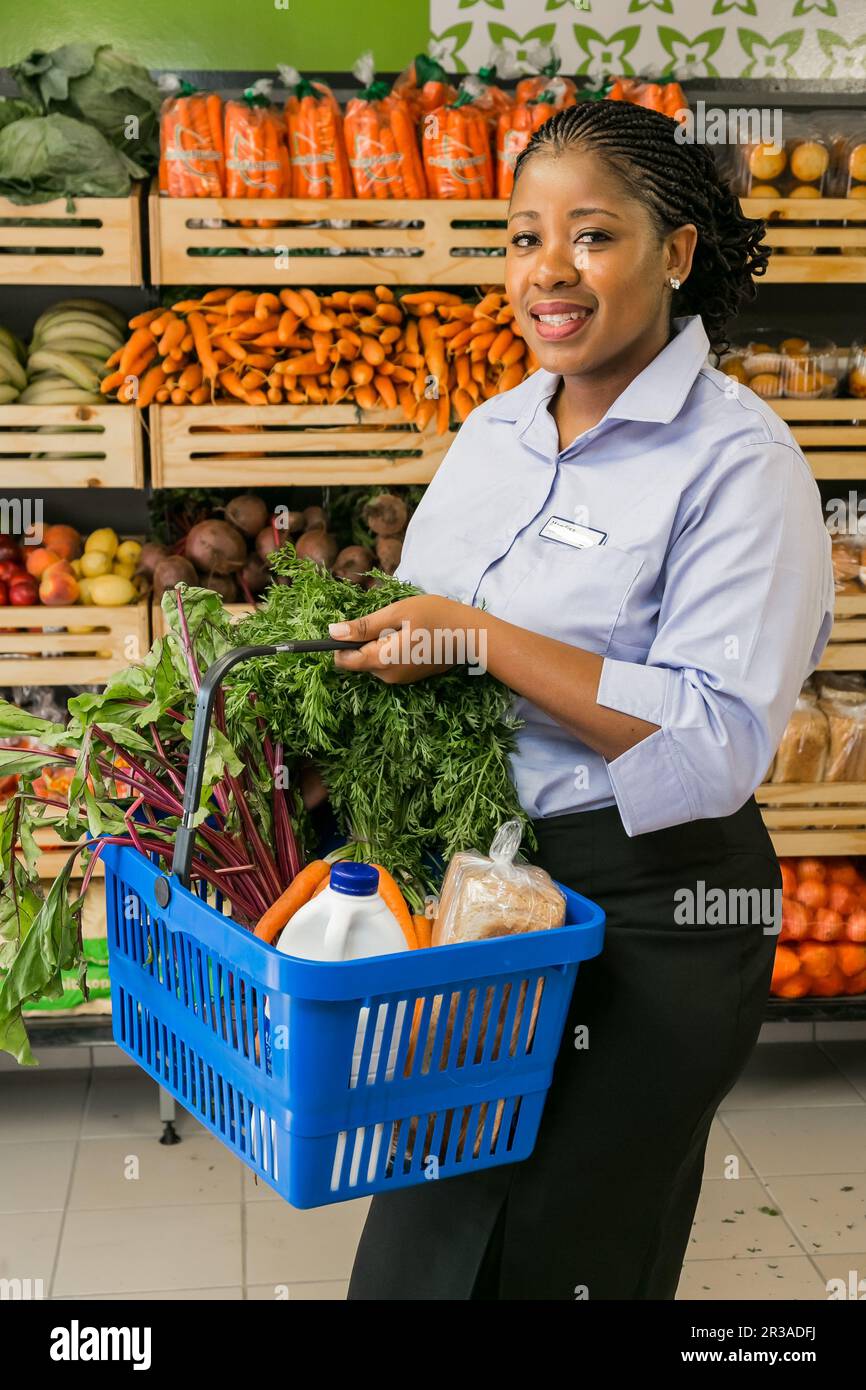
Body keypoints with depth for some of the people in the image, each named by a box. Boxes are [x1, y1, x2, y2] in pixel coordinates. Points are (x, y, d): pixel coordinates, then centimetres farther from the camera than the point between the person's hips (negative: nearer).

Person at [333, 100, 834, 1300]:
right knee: (421, 1252, 18)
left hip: (652, 916, -6)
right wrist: (356, 649, -4)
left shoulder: (737, 459, -14)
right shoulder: (491, 434, 7)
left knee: (553, 1260, 10)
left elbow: (719, 744, -22)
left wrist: (483, 639, -27)